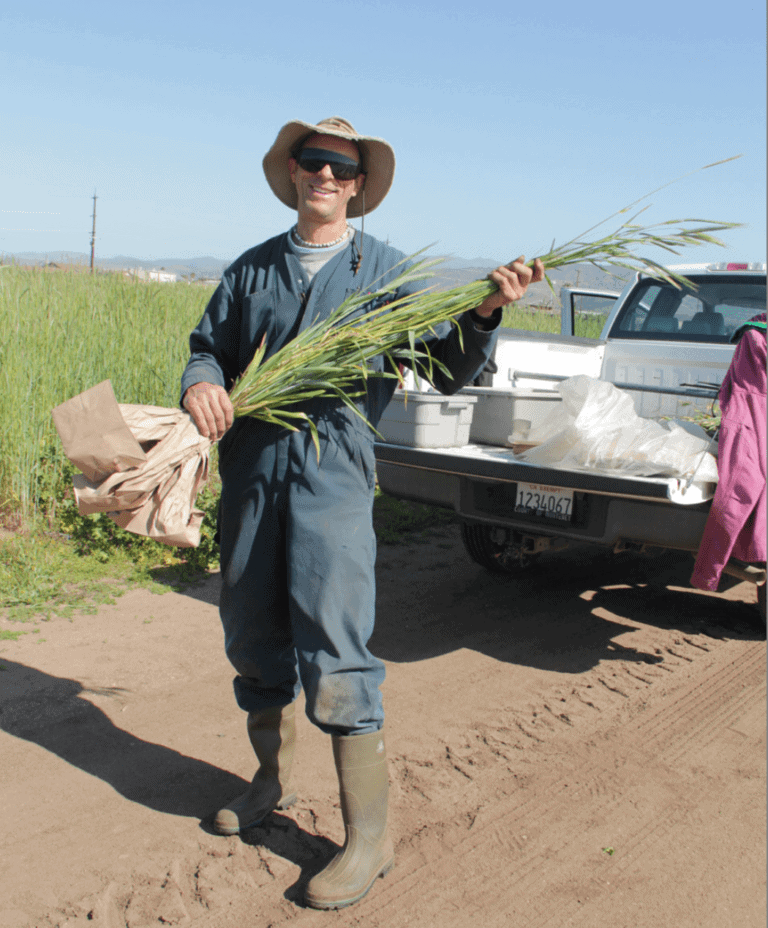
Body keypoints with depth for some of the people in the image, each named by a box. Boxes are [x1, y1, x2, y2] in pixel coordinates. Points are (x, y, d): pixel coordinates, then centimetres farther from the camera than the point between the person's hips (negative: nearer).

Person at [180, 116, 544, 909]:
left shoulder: (386, 270, 6)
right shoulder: (253, 269, 15)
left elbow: (448, 370, -1)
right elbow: (209, 347, 18)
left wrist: (483, 315, -21)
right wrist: (201, 384, -6)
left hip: (333, 474, -4)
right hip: (249, 469, 4)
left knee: (333, 653, -9)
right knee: (252, 638, 13)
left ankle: (368, 835, 5)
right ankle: (272, 781, 37)